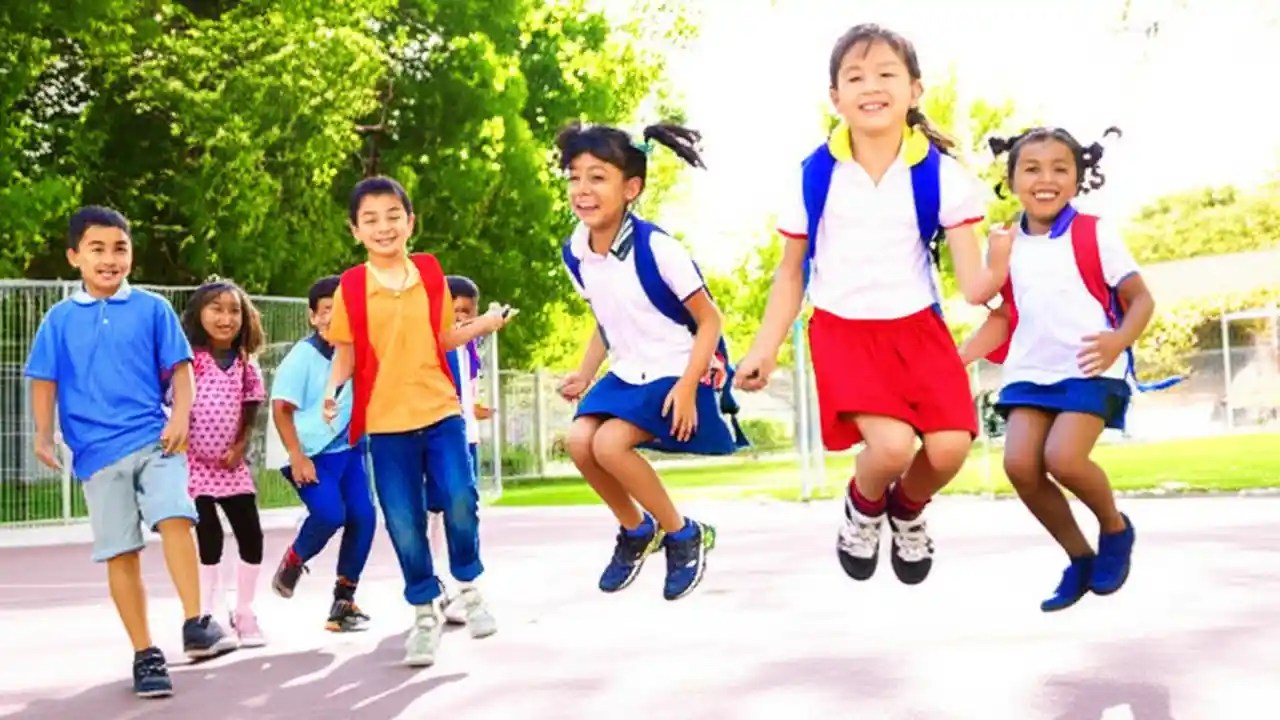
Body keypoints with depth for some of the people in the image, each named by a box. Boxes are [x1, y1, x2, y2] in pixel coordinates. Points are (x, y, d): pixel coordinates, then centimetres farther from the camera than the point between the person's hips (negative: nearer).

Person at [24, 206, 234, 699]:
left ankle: (195, 625, -19)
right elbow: (44, 380, 9)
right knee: (120, 552, 3)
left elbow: (179, 368, 5)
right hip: (98, 451, 1)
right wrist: (44, 436, -1)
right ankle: (145, 654, 10)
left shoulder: (152, 309, 4)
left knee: (174, 518, -24)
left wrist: (180, 417, -9)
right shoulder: (60, 319, 6)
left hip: (154, 440, -1)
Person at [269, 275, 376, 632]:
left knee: (363, 517, -5)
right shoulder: (302, 356, -12)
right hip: (313, 454, -5)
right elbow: (280, 408, -12)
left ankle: (344, 599, 11)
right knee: (330, 514, -22)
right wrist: (297, 458, -18)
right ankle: (293, 561, 11)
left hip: (349, 449, 5)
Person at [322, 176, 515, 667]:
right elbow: (346, 351, 2)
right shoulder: (350, 287, -4)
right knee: (404, 522, 3)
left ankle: (468, 589, 17)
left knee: (459, 501, -10)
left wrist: (483, 325, -1)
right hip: (386, 423, -1)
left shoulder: (431, 273, 3)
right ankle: (425, 613, 21)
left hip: (440, 410, 1)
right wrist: (333, 386, -17)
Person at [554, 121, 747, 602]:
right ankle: (636, 530, 13)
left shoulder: (656, 248, -22)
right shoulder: (575, 253, -3)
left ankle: (684, 535, -2)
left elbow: (709, 320, -15)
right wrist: (584, 376, 3)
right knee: (579, 441, -14)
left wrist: (687, 386, -23)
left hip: (678, 370, -7)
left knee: (610, 444, -24)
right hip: (628, 371, 7)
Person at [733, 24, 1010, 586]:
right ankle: (863, 509, 14)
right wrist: (765, 348, 3)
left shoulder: (940, 174, -5)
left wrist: (993, 277, -30)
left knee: (950, 448, -16)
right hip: (843, 331, -1)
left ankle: (907, 511, 22)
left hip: (918, 328, 2)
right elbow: (791, 273, 8)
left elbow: (972, 282, -6)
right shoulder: (815, 175, -3)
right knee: (892, 445, -24)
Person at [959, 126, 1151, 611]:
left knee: (1062, 458, -22)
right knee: (1020, 465, -12)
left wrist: (1120, 340, -23)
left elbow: (1141, 300, -3)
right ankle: (1079, 557, 10)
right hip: (1030, 372, 5)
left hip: (1089, 370, -4)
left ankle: (1116, 528, 10)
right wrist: (957, 358, 2)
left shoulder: (1095, 234, -4)